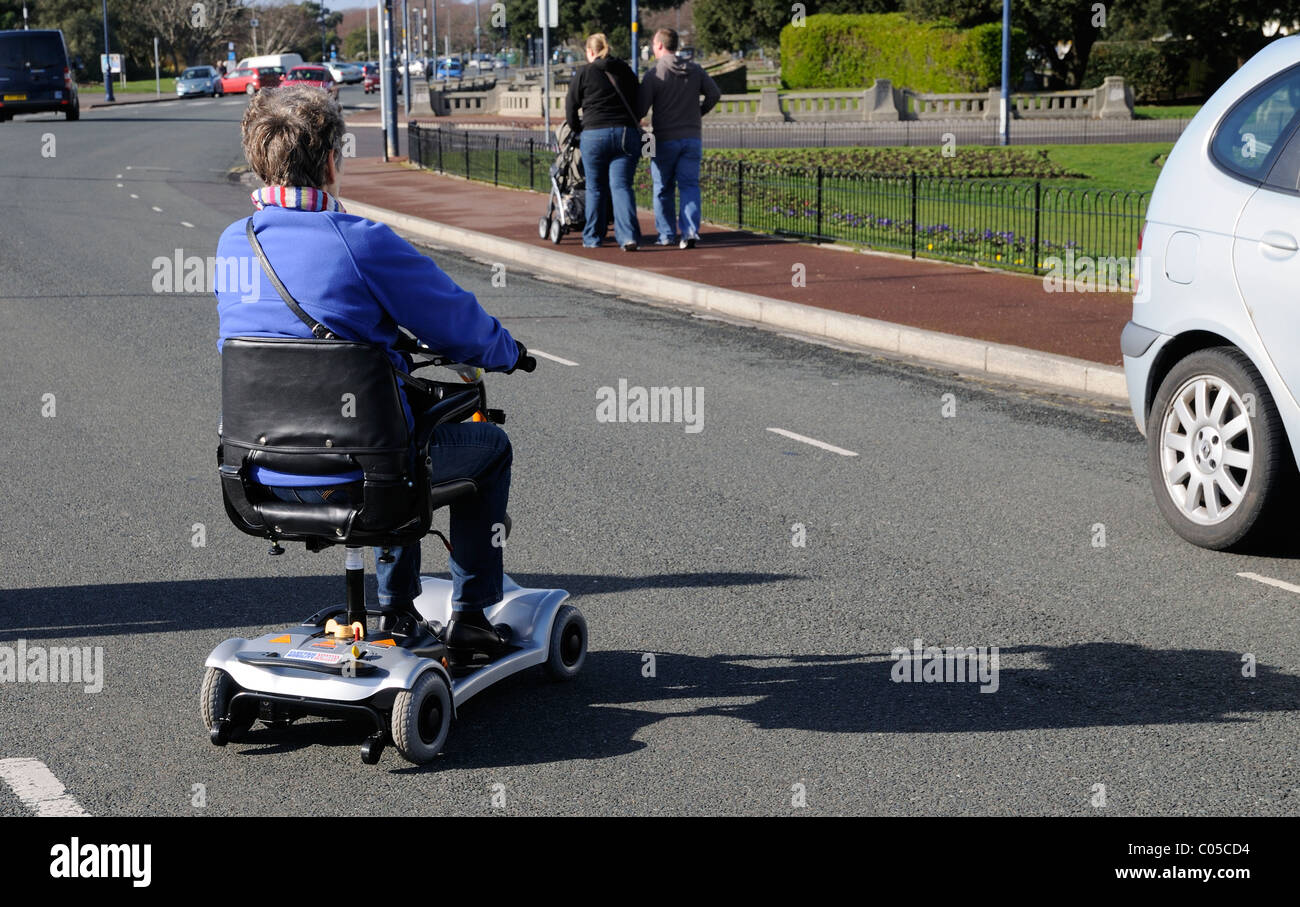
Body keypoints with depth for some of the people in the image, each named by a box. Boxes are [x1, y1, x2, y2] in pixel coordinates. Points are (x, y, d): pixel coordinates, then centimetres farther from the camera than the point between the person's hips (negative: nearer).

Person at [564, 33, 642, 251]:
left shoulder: (584, 73, 1)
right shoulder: (626, 72, 12)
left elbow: (570, 107, 6)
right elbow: (636, 104, 15)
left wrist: (577, 130, 20)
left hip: (595, 135, -2)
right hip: (627, 133, 2)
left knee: (595, 189, 9)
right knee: (621, 185, 0)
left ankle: (592, 237, 18)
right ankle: (628, 235, -16)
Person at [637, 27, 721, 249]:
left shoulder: (654, 74, -9)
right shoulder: (695, 69, 5)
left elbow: (640, 109, -11)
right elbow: (714, 94, 5)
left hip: (665, 139, -3)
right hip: (692, 137, 3)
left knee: (663, 188, 10)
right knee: (690, 185, 2)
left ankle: (667, 234, 14)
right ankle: (690, 231, -15)